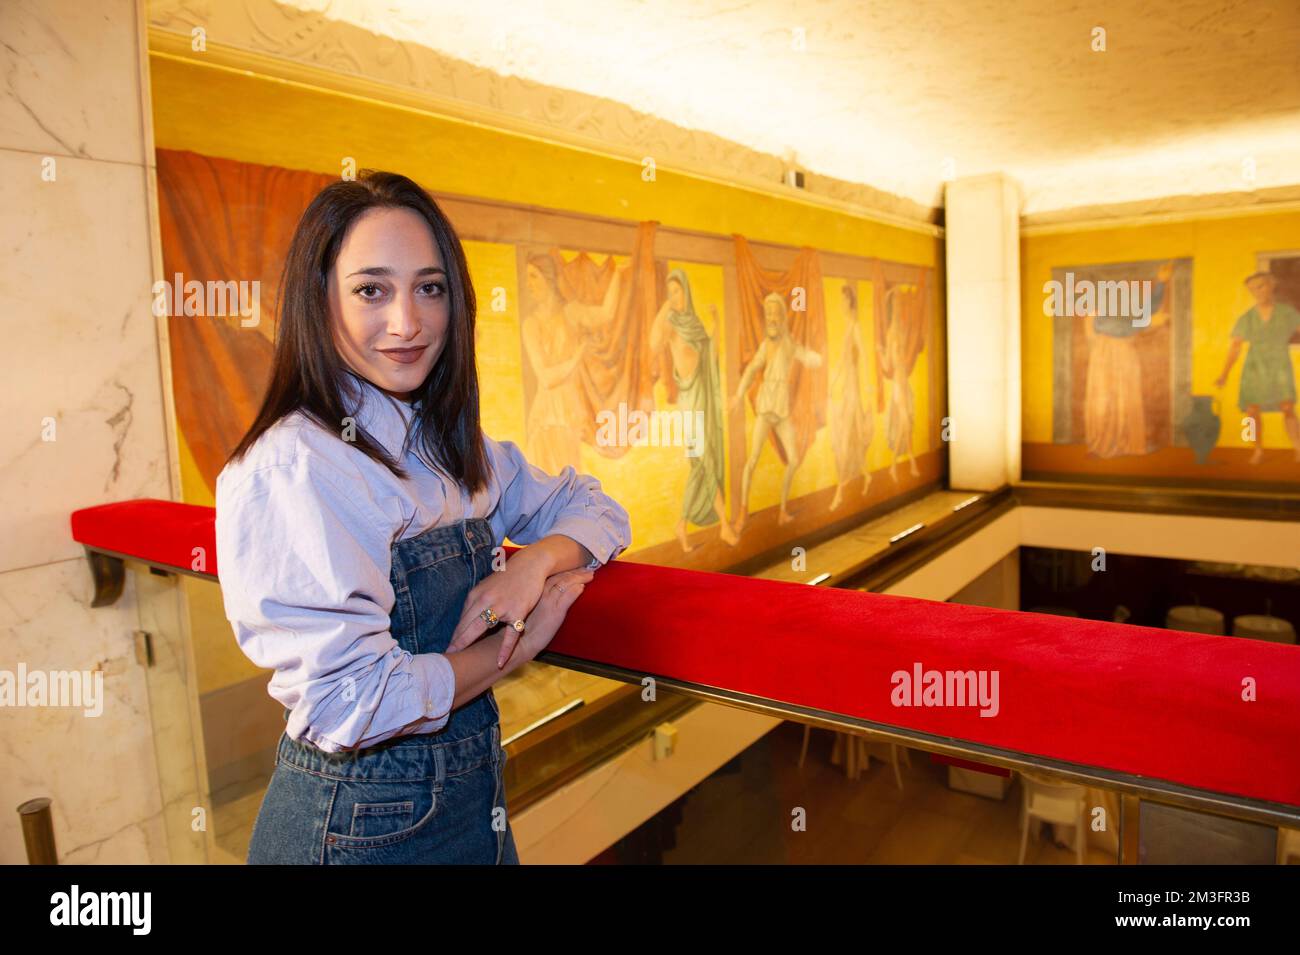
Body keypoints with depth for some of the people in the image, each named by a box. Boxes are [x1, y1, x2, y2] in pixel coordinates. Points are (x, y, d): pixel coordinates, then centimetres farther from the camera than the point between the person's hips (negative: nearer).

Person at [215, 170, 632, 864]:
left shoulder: (450, 445, 2)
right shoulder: (292, 467, -23)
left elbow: (594, 510, 7)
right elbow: (349, 704, -29)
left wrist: (534, 563, -15)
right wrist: (511, 650, -14)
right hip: (359, 824, -7)